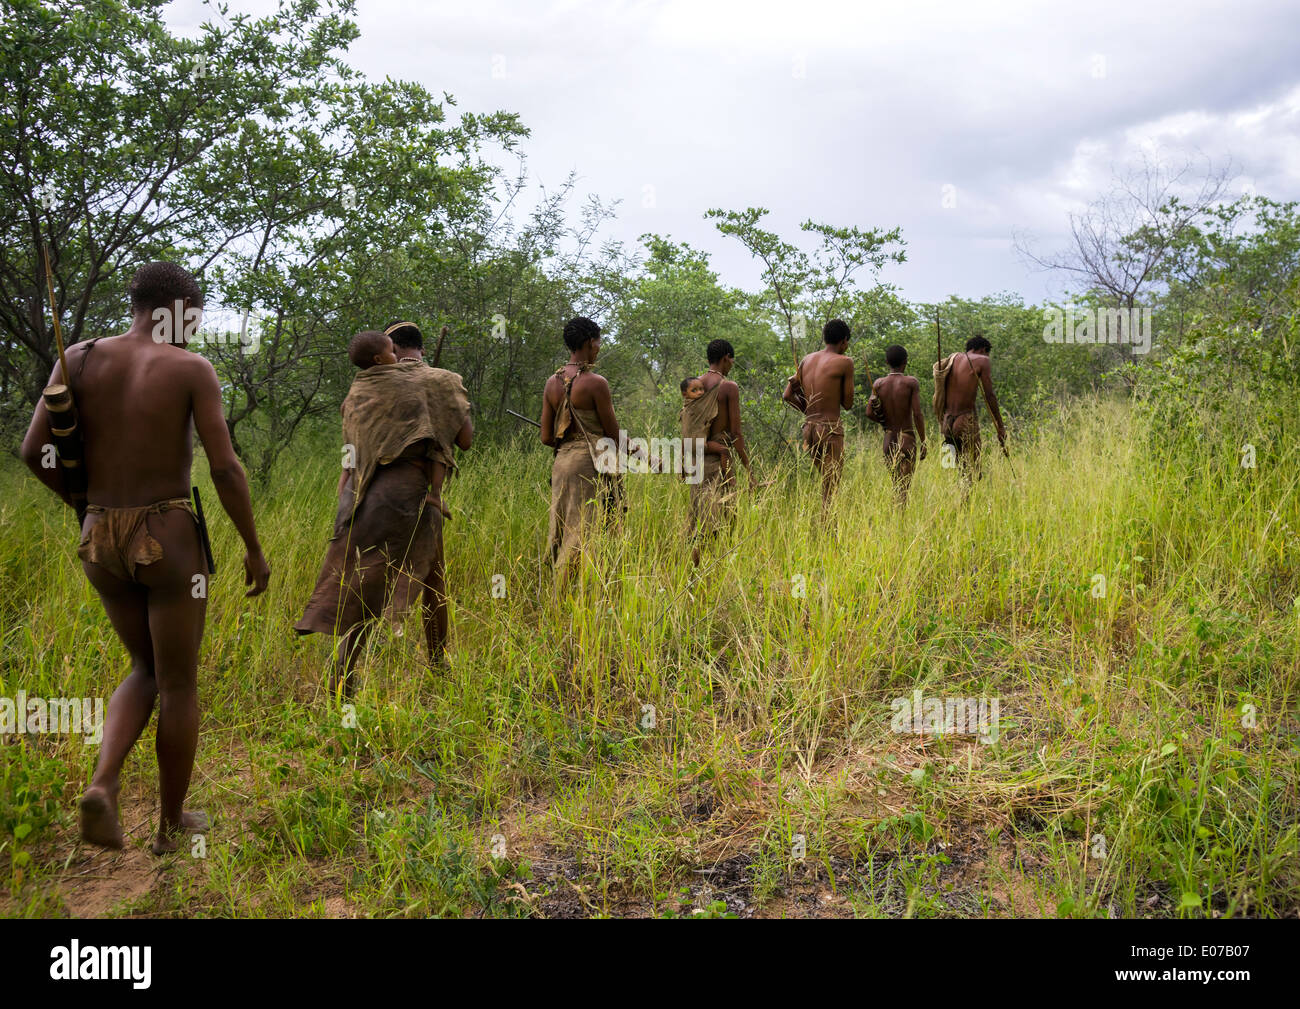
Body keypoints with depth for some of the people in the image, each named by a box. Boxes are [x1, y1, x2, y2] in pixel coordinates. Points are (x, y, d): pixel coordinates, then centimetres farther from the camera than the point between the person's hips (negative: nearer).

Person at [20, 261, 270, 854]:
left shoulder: (79, 357, 1)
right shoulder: (193, 369, -10)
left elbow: (34, 452, -1)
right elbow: (225, 469, -15)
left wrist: (88, 504, 17)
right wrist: (255, 550, -3)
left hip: (100, 542, 4)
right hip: (170, 542, -4)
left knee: (147, 670, 24)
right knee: (180, 684, 12)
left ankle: (103, 785, 1)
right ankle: (171, 824, 24)